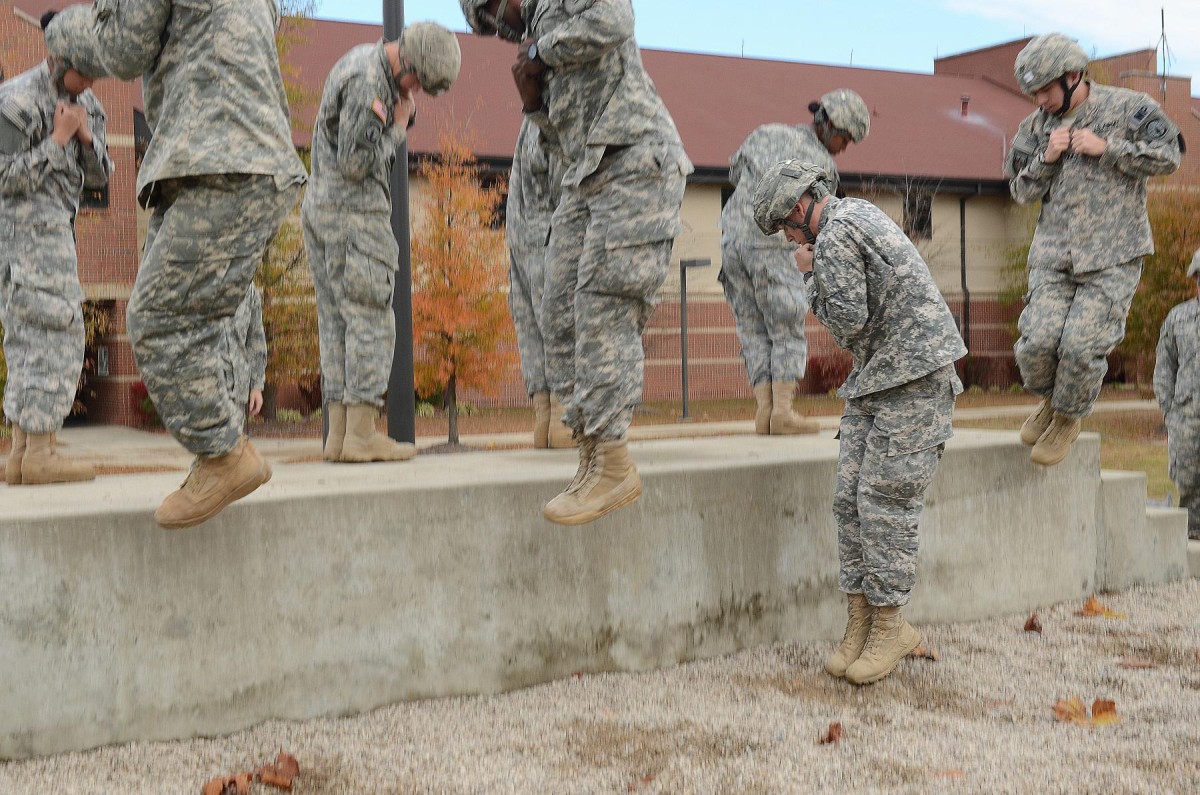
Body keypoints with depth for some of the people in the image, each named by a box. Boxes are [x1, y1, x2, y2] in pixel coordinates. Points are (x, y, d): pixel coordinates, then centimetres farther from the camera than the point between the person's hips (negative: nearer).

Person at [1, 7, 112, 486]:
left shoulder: (85, 103, 11)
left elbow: (99, 176, 10)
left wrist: (86, 136, -8)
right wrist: (57, 140, -16)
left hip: (51, 231, 9)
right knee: (56, 337, -13)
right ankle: (41, 453, -14)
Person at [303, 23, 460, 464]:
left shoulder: (363, 60, 16)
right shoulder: (367, 81, -17)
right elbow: (355, 161, -20)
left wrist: (403, 112, 3)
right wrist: (398, 128, -8)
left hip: (322, 209, 10)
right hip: (351, 211, -10)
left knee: (337, 321, 6)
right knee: (370, 319, -9)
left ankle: (339, 433, 6)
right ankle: (362, 434, -11)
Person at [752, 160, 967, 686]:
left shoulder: (834, 237, -14)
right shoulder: (856, 211, 18)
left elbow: (848, 322, -15)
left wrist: (811, 274, -2)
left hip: (914, 381, -10)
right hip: (875, 379, 10)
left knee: (884, 501, -9)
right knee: (851, 497, 4)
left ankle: (889, 626, -1)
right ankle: (861, 621, 7)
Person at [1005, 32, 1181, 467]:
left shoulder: (1127, 106, -1)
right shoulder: (1037, 125, 11)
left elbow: (1168, 156, -2)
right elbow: (1022, 191, 13)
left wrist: (1106, 148, -11)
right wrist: (1046, 158, -7)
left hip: (1113, 256, -3)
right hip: (1054, 254, 3)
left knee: (1082, 345, -14)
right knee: (1037, 341, -12)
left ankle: (1067, 419, 13)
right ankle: (1050, 401, 20)